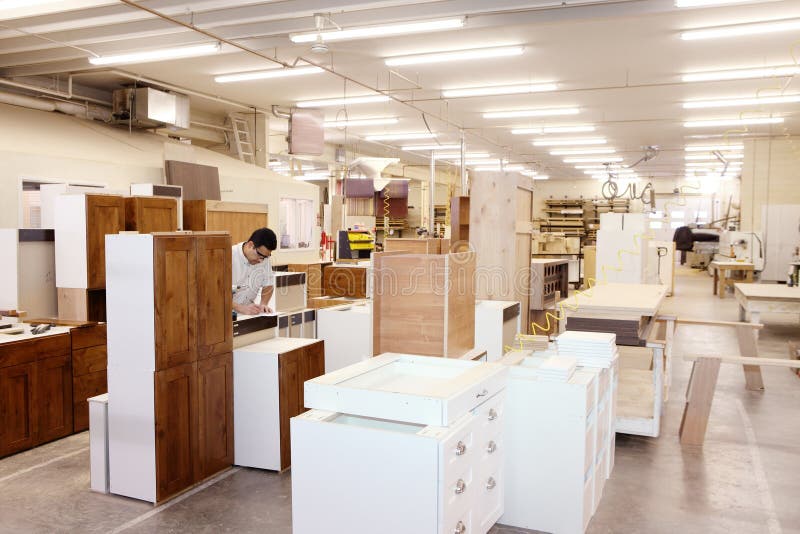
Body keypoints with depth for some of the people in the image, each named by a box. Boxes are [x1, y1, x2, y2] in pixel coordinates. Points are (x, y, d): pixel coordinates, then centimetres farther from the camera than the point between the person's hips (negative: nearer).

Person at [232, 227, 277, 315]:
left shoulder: (264, 259, -3)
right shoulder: (230, 257, -19)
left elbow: (268, 286, 9)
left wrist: (263, 304, -8)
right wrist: (241, 308, -31)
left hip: (248, 313, 4)